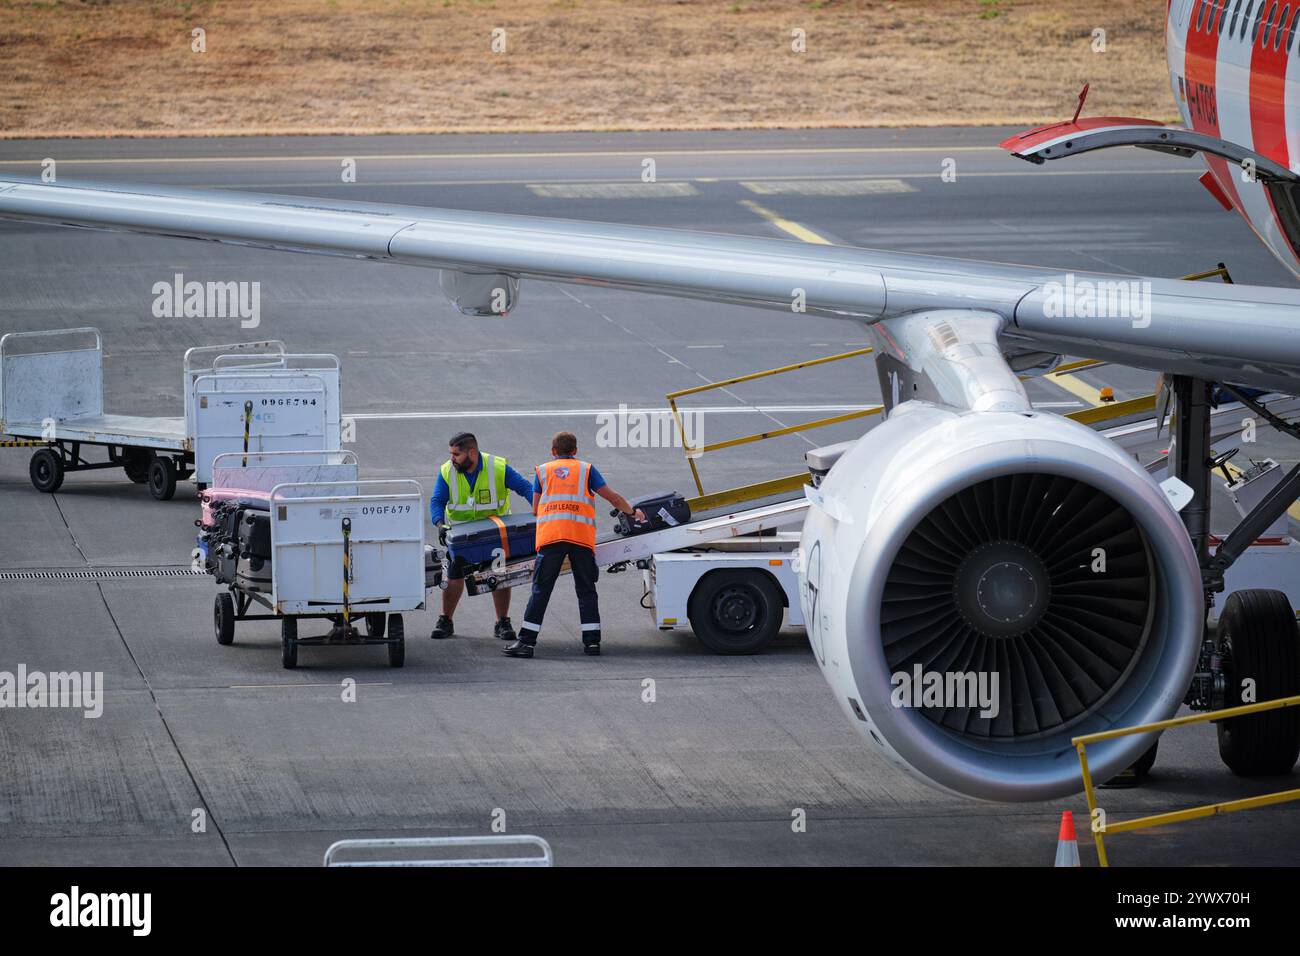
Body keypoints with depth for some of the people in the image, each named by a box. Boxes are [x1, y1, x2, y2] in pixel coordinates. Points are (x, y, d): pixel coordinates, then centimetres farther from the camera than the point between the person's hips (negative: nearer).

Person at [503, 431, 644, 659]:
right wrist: (632, 512, 32)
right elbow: (613, 497, 15)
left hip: (550, 535, 0)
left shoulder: (543, 470, 19)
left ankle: (526, 641, -7)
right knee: (586, 590, 11)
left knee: (540, 589, 0)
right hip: (582, 536, 0)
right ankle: (592, 640, 5)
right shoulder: (586, 469, 16)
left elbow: (536, 510, 19)